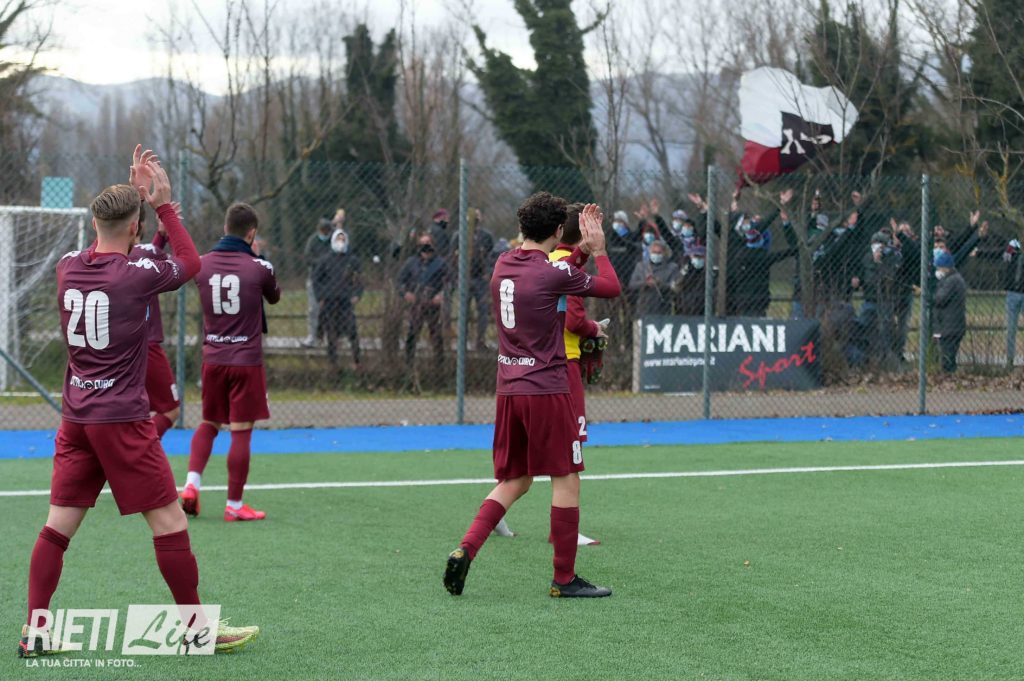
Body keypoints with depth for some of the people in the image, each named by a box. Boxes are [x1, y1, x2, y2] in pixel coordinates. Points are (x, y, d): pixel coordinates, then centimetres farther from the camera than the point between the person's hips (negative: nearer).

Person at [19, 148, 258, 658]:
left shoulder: (68, 268, 3)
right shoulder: (136, 275, -14)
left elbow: (105, 249, 27)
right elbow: (191, 262, 6)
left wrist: (134, 194, 26)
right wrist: (163, 204, 9)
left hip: (75, 417, 7)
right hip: (121, 418, -6)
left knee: (60, 522, 8)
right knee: (169, 520, 2)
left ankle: (35, 630, 6)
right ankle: (197, 626, 8)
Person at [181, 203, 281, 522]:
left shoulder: (202, 264, 0)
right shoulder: (259, 267, -9)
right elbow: (274, 297, 13)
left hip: (212, 359, 4)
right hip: (247, 361, -4)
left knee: (209, 424, 19)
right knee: (241, 433, 1)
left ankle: (191, 485, 3)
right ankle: (234, 505, 5)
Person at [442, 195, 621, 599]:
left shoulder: (504, 265, 8)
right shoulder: (553, 272, -14)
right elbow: (612, 288, 0)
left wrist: (582, 251, 24)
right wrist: (598, 250, 13)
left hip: (509, 389, 7)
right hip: (546, 389, -7)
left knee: (515, 481, 15)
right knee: (566, 479, 3)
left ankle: (465, 550, -1)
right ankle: (564, 579, 6)